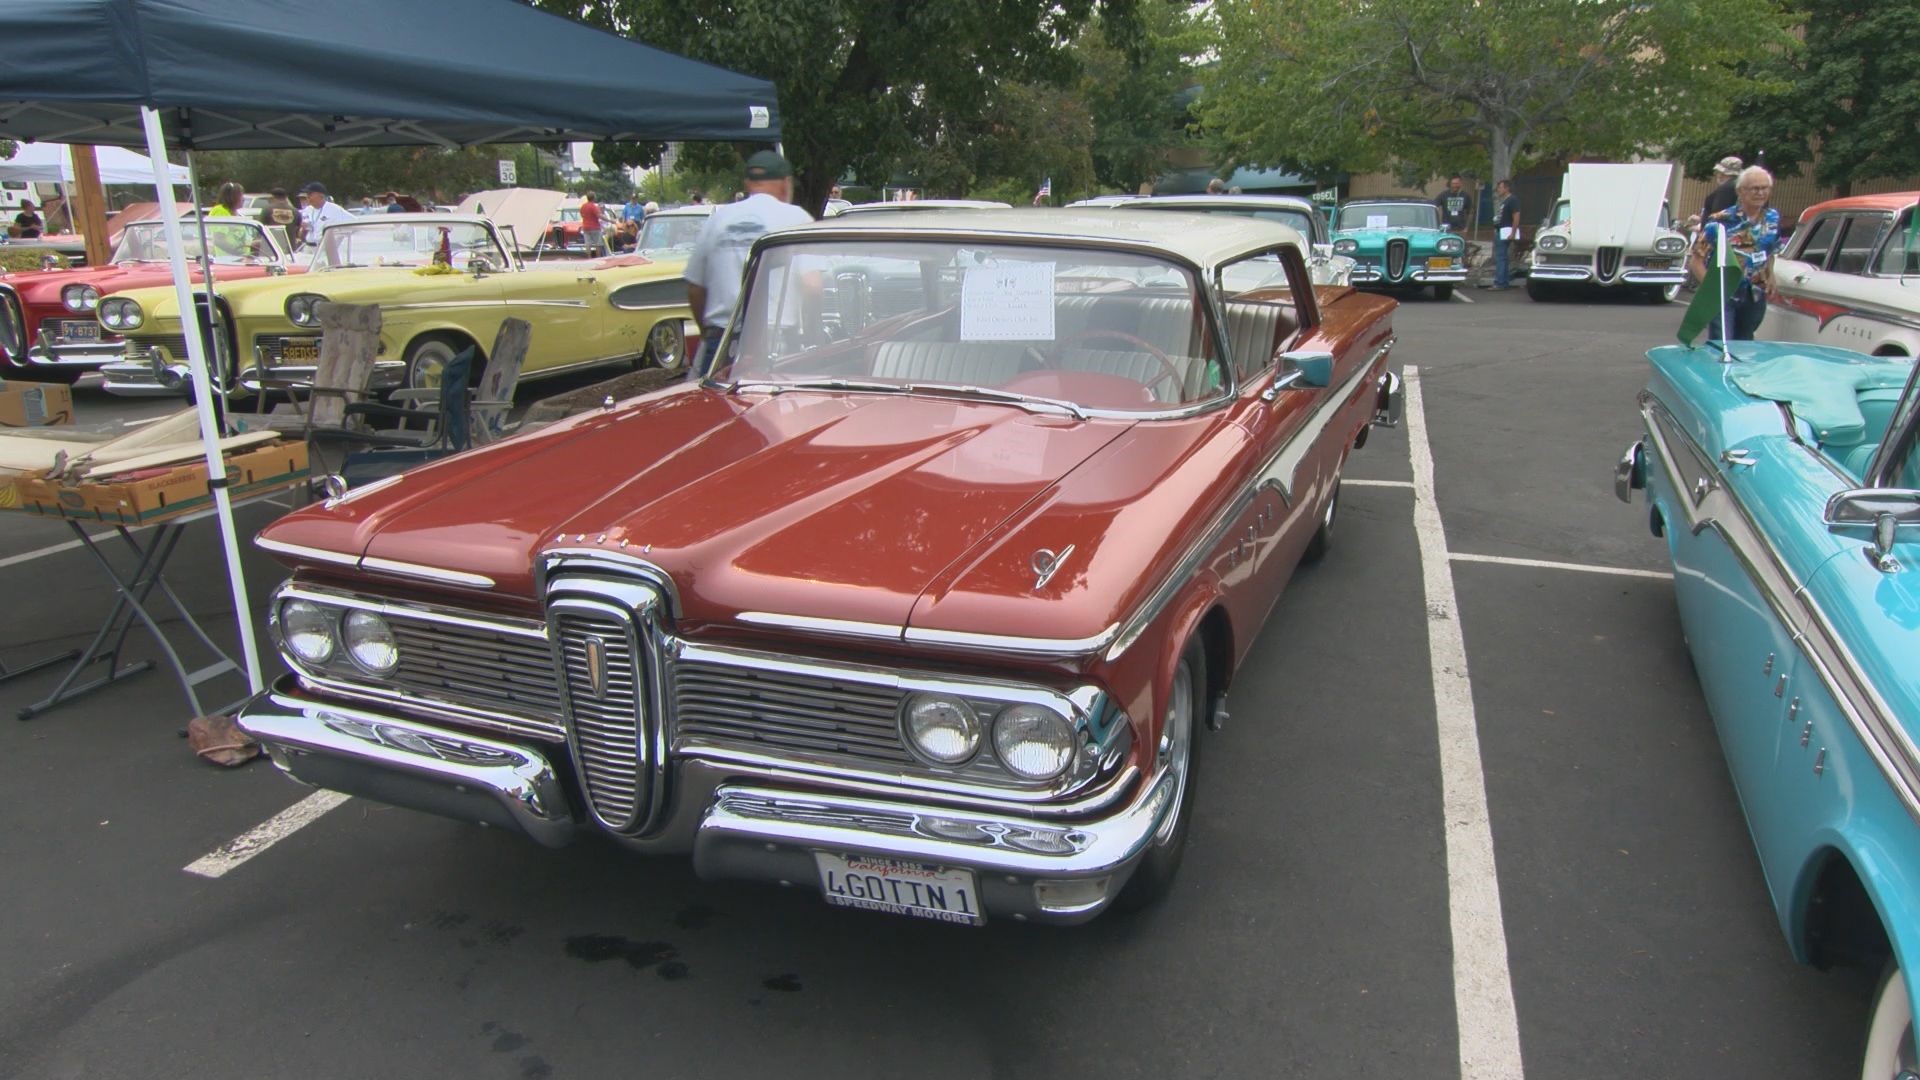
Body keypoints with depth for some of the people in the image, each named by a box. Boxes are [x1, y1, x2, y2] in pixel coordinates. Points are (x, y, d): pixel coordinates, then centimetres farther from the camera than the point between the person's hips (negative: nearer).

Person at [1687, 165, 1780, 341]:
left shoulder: (1773, 218, 5)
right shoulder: (1721, 222, -14)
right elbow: (1696, 260, -12)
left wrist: (1770, 276, 6)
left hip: (1755, 298, 6)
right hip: (1724, 296, -6)